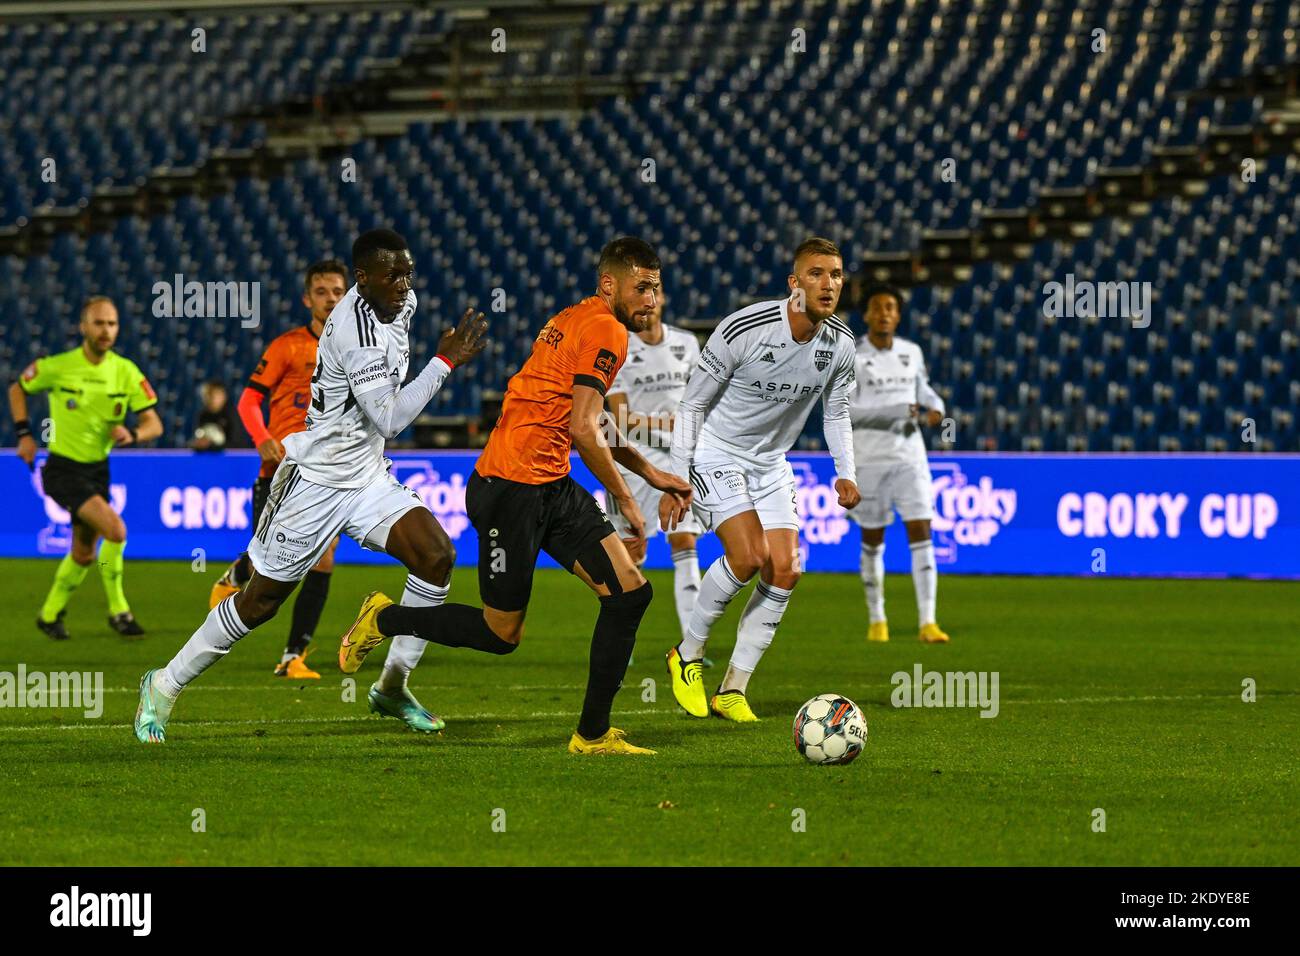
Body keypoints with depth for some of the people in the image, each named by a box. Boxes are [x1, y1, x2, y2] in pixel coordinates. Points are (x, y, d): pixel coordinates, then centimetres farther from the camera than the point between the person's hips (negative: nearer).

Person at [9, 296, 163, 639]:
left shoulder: (126, 372, -6)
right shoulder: (57, 367, -14)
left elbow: (154, 424, -5)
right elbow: (17, 389, 5)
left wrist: (132, 434, -26)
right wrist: (24, 434, -4)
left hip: (98, 469, 5)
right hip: (63, 469, -5)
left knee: (84, 553, 15)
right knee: (115, 530, -23)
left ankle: (50, 614, 37)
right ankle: (118, 610, -9)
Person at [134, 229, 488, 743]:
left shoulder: (402, 303, 2)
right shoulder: (357, 329, -27)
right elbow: (390, 419, -29)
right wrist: (445, 362, -28)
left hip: (367, 476, 8)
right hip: (317, 482, -8)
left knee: (435, 554, -13)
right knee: (262, 599, 1)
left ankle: (394, 689, 0)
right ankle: (165, 685, 19)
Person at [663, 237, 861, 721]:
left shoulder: (840, 344, -7)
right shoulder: (743, 329, -24)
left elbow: (836, 412, 12)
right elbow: (692, 403, -14)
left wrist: (845, 473, -2)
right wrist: (676, 480, -16)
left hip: (770, 463, 6)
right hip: (715, 455, -6)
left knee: (785, 571, -8)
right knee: (748, 556, -24)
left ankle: (732, 690, 2)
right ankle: (687, 654, -1)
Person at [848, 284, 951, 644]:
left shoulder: (911, 352, 7)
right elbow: (840, 410, -15)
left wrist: (935, 406, 2)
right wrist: (892, 412, -22)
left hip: (909, 454, 3)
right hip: (869, 458, -3)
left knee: (921, 533, -9)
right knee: (872, 539, 7)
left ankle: (927, 623, -12)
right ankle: (876, 620, 23)